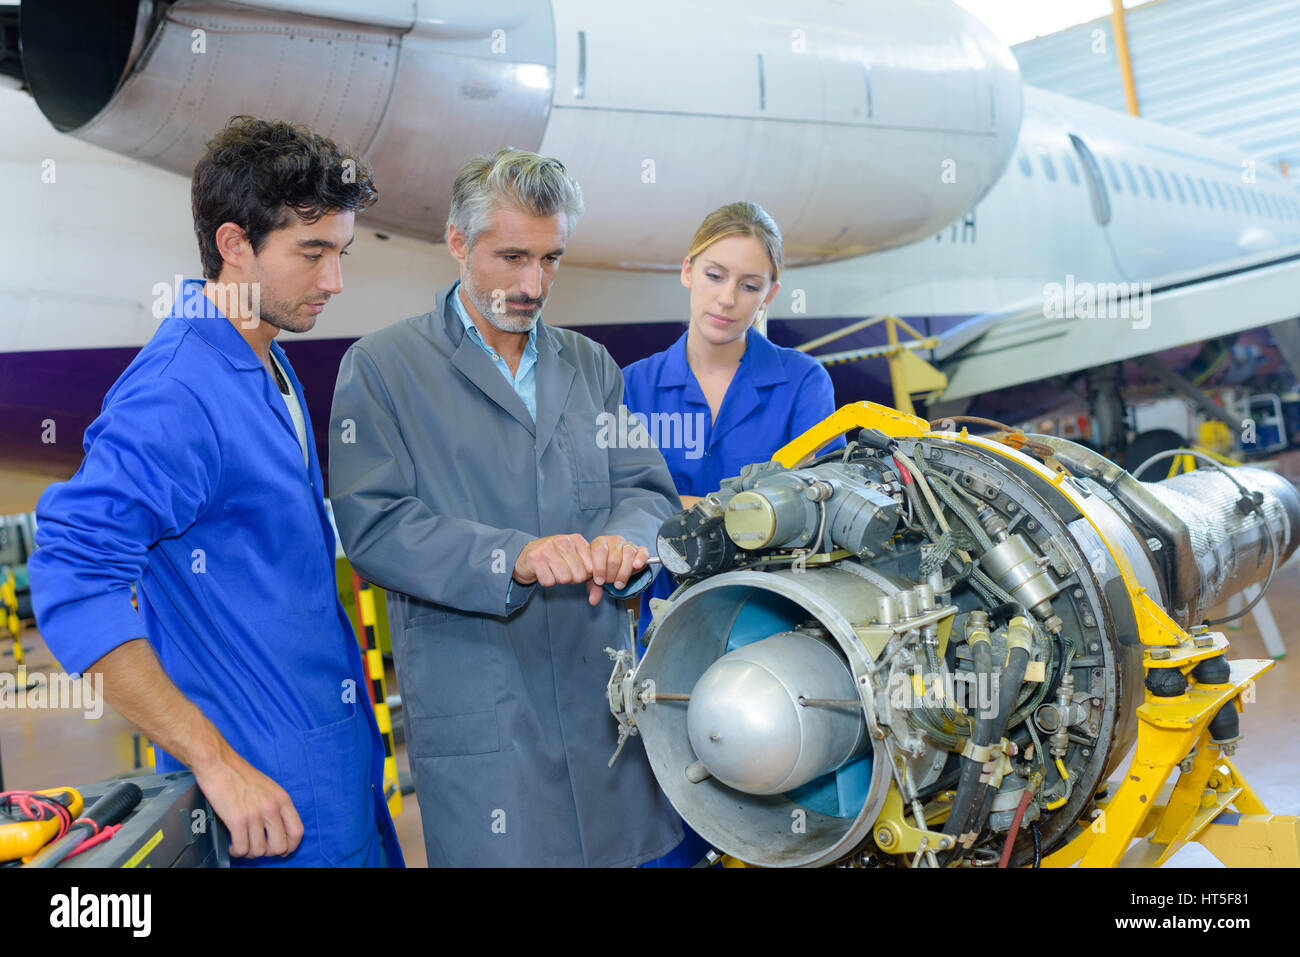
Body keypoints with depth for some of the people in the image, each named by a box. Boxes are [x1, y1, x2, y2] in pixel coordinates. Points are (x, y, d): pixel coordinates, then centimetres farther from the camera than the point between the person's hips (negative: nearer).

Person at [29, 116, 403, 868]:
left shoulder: (271, 369, 10)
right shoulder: (176, 396, -20)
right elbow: (75, 585, -27)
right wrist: (217, 764, -26)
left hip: (340, 758, 9)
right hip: (271, 789, -9)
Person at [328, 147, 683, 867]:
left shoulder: (591, 366, 15)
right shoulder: (381, 367, -1)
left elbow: (648, 488, 10)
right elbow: (373, 525, -11)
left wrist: (623, 540, -14)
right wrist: (511, 557, -25)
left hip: (601, 692, 5)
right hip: (474, 706, -4)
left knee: (617, 850, 11)